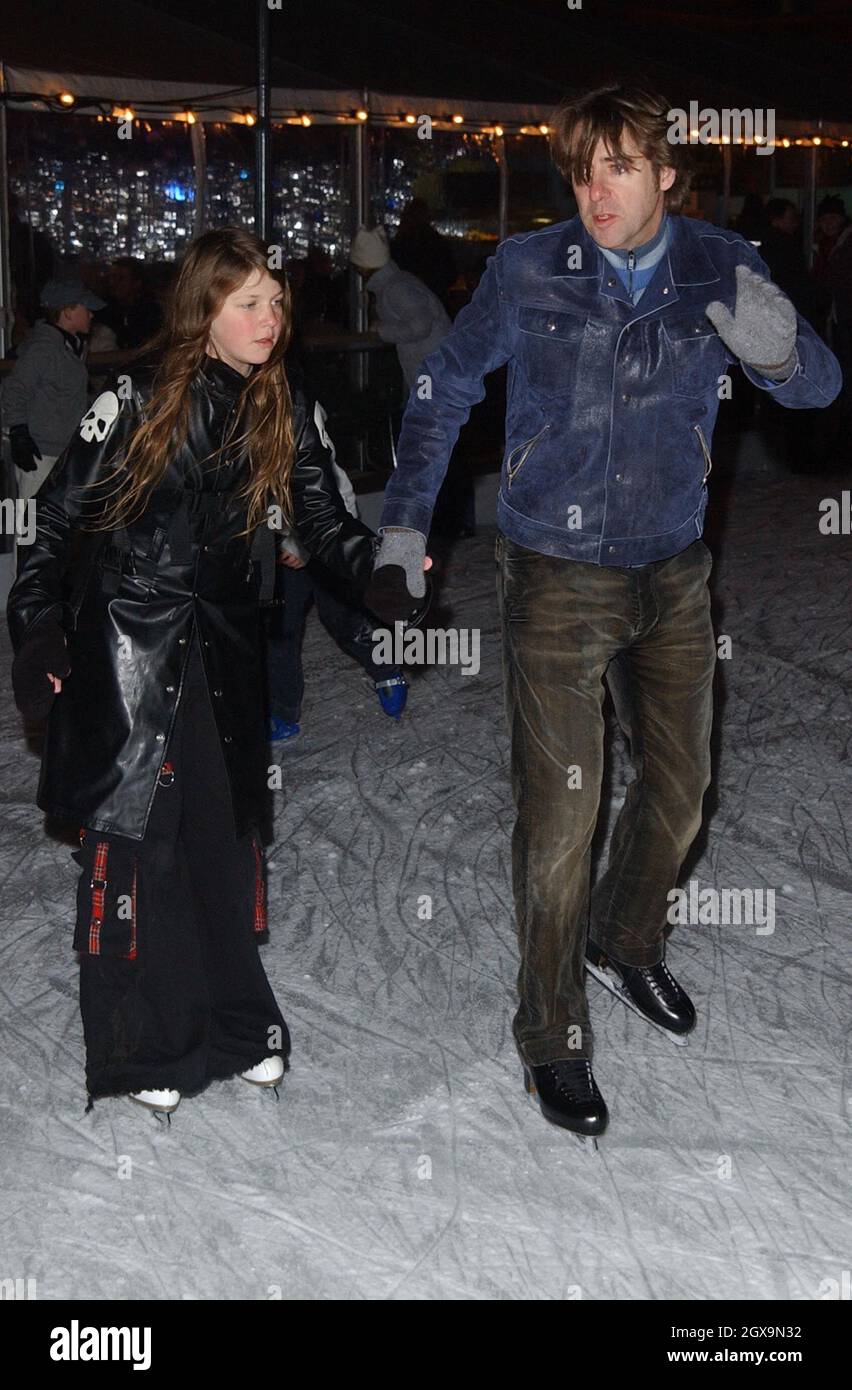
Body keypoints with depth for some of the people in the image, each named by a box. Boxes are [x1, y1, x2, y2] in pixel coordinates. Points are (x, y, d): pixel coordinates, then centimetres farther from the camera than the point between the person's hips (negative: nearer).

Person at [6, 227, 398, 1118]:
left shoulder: (284, 412, 3)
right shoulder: (140, 399, -9)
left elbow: (324, 523, -1)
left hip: (222, 644, 4)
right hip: (128, 639, -4)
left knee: (227, 829, 9)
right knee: (132, 833, -3)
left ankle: (236, 1025, 23)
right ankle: (139, 1047, 9)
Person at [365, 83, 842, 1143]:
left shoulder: (717, 267, -3)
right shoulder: (527, 270, -8)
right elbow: (444, 391, 2)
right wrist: (403, 532, -4)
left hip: (674, 576, 4)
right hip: (556, 579, -3)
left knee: (680, 785, 15)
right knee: (559, 814, -3)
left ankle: (624, 944, 43)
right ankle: (551, 1037, 14)